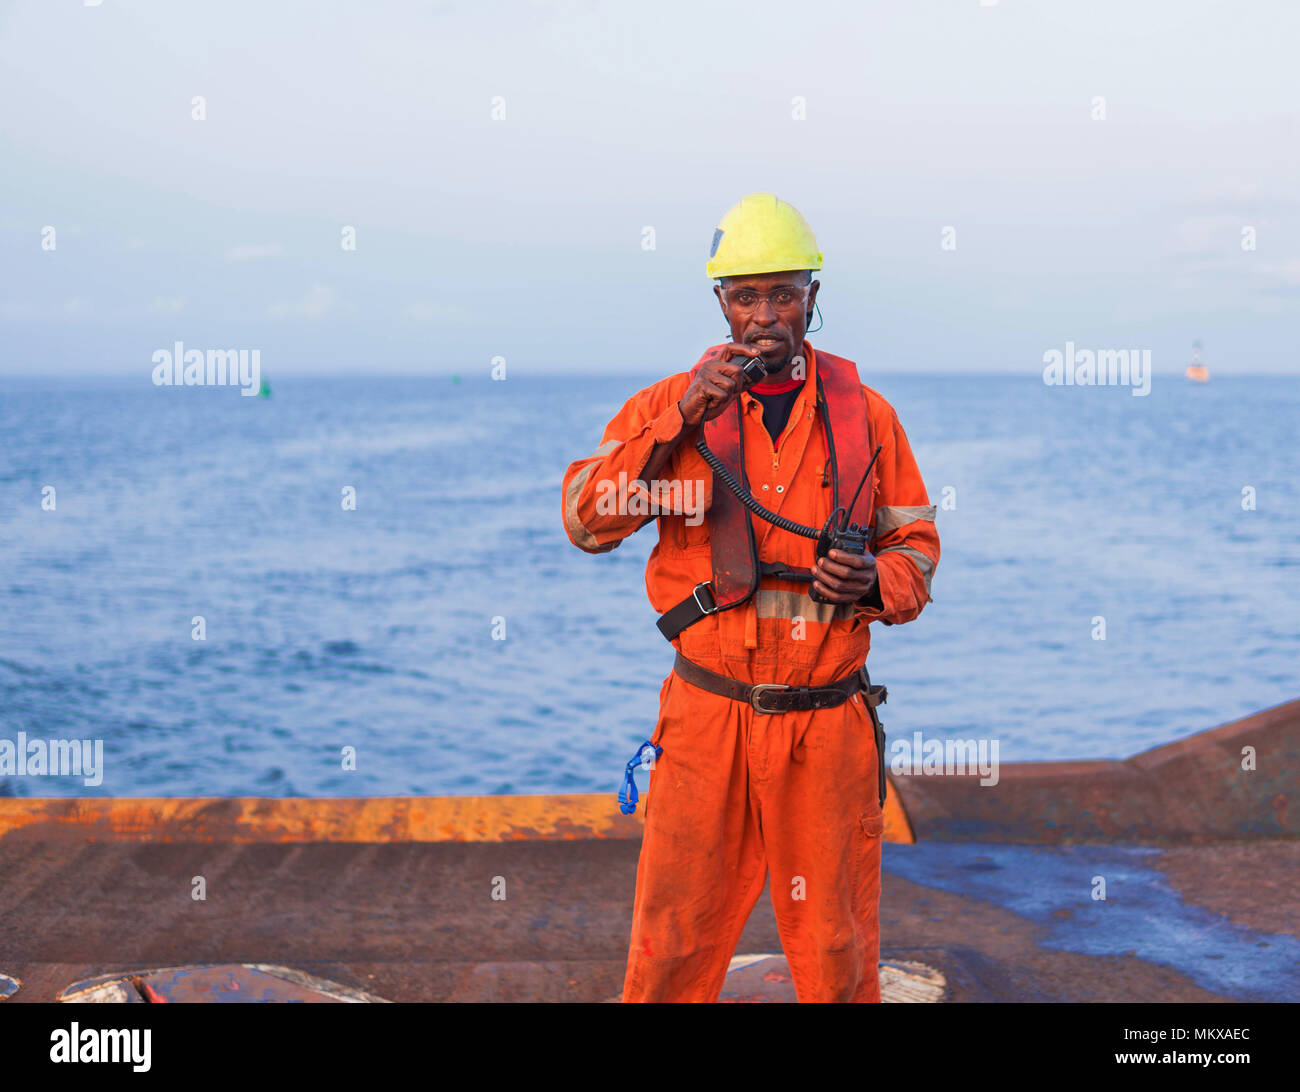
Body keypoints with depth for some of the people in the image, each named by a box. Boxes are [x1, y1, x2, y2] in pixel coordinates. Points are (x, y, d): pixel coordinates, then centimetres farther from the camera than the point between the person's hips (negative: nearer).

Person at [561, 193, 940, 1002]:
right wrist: (681, 418, -20)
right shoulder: (668, 404, 2)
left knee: (838, 954, 10)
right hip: (708, 720, -1)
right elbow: (588, 519, -10)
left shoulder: (865, 414, 5)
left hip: (830, 728, 1)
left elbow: (916, 543, 12)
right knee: (672, 950, 3)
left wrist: (875, 583, -11)